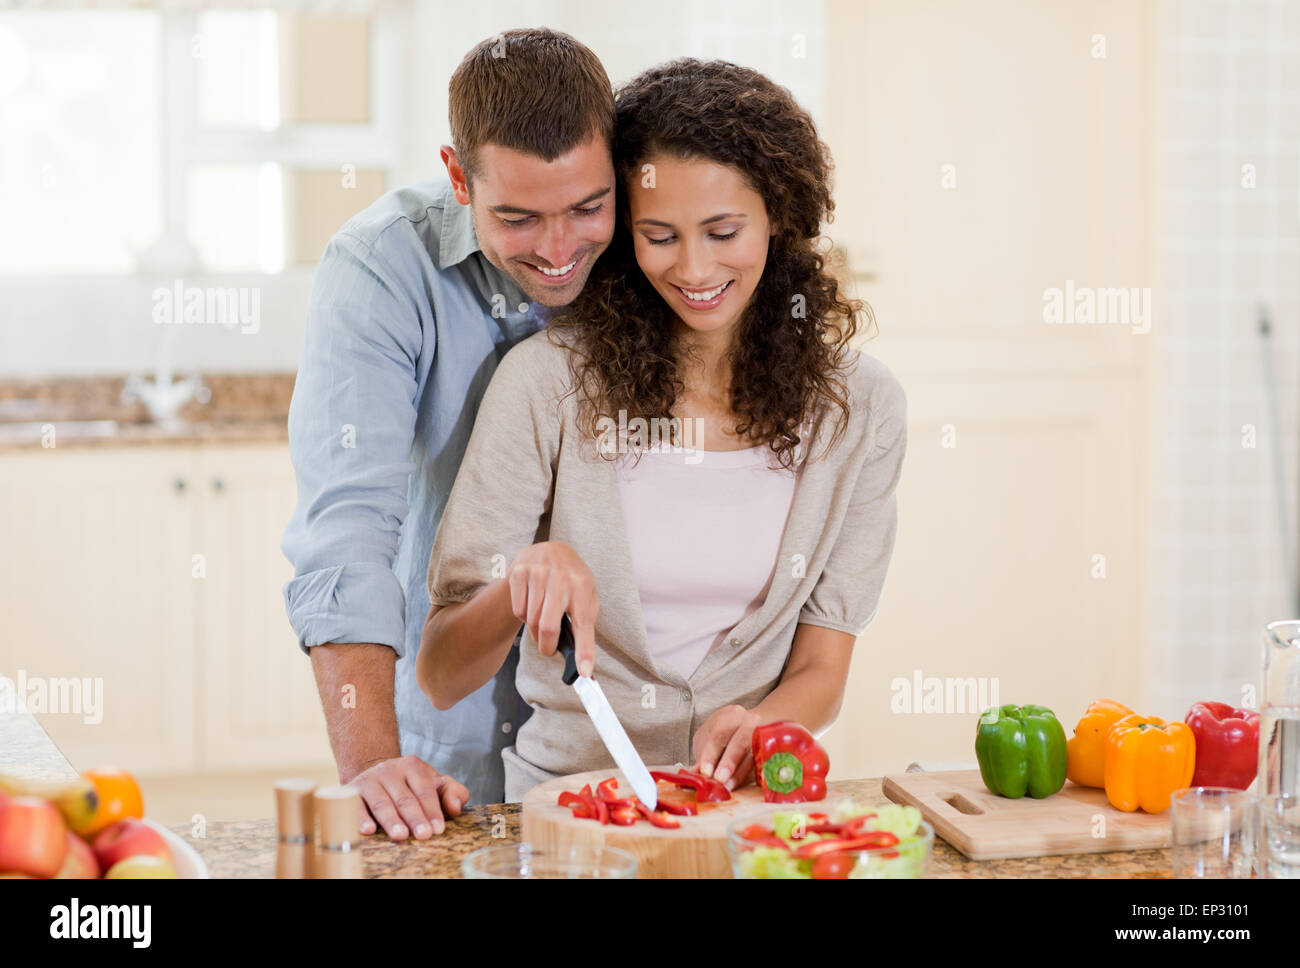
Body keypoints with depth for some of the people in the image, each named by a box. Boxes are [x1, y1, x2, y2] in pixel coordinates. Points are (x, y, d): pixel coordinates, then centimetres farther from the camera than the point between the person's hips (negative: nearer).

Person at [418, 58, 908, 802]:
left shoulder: (859, 405, 2)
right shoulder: (548, 379, -5)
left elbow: (822, 671, 5)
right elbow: (442, 676, -3)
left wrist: (755, 731, -17)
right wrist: (522, 583, -23)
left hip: (747, 803, 2)